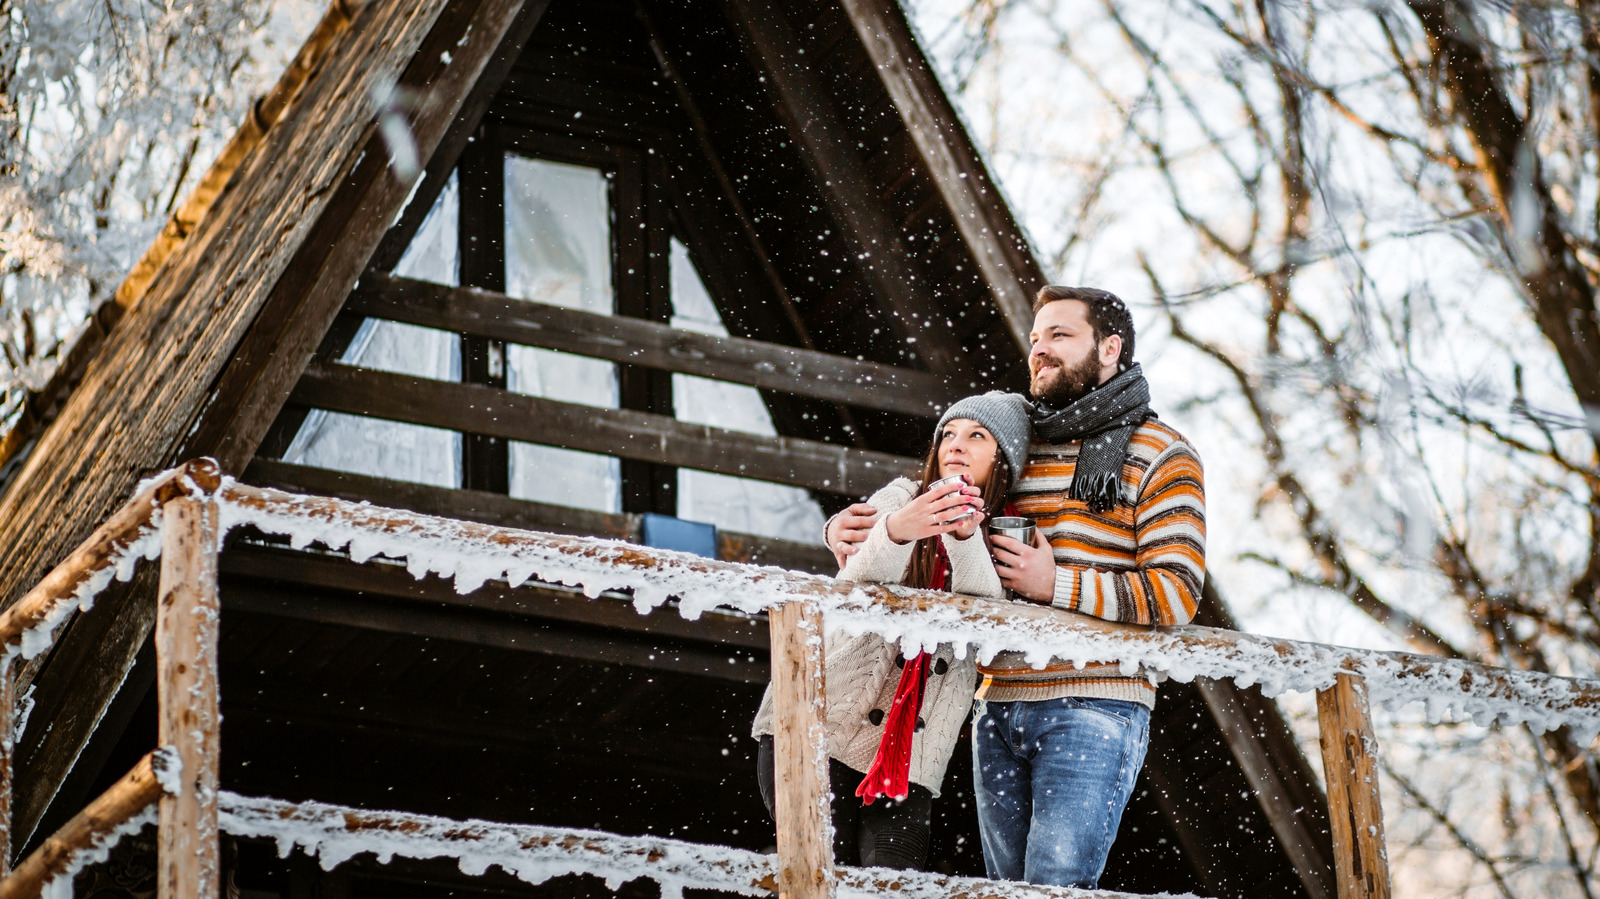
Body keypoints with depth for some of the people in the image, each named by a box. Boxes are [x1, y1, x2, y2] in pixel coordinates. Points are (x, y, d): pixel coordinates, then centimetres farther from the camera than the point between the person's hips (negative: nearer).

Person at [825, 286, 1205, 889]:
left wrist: (1056, 585, -15)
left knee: (1056, 887, -17)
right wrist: (850, 530, 3)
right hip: (999, 706, 6)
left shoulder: (1158, 456, 3)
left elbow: (1175, 594, -8)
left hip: (1091, 709, -6)